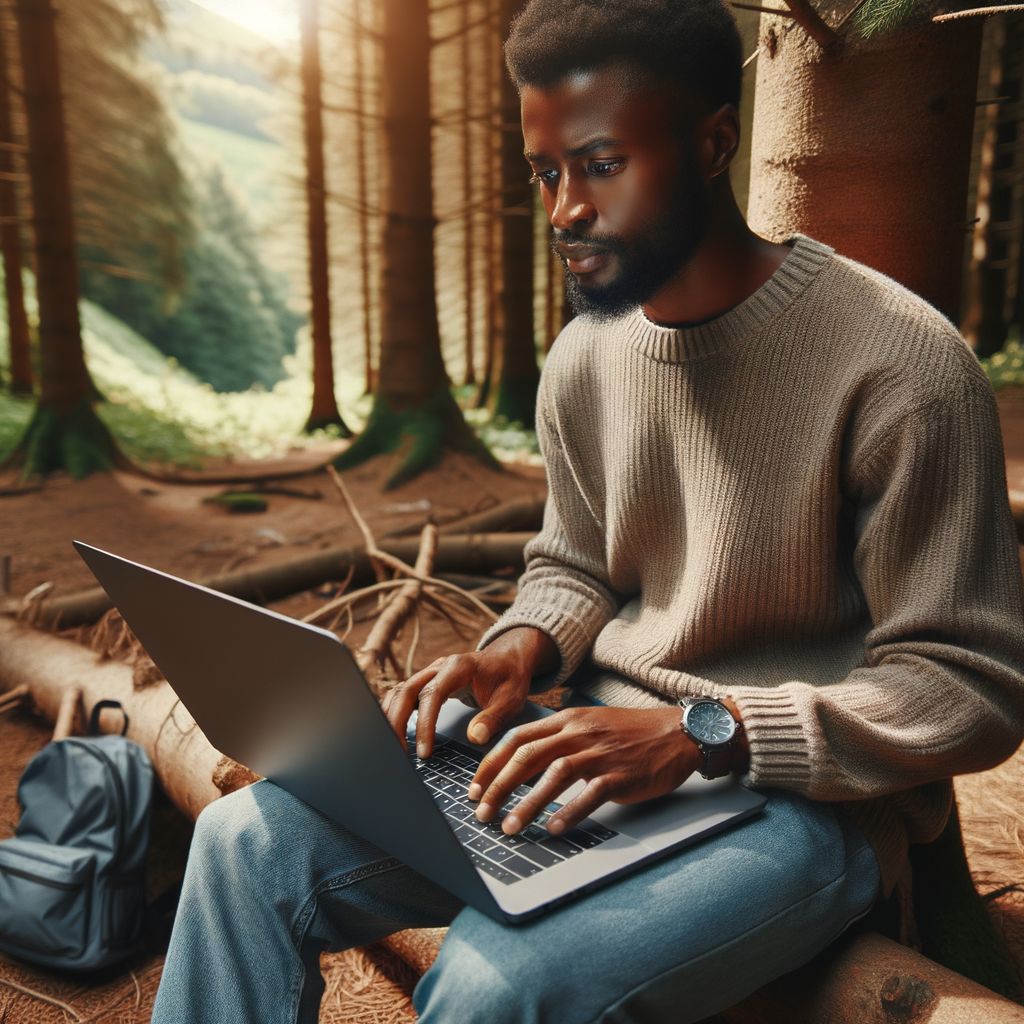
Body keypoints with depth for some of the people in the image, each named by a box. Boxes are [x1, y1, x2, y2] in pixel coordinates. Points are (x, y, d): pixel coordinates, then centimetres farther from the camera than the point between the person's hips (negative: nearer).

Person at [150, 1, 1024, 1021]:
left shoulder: (901, 365, -16)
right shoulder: (581, 359, 3)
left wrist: (700, 731, -24)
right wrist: (523, 648, -6)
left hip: (804, 794, -4)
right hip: (598, 743, 6)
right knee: (246, 843, -9)